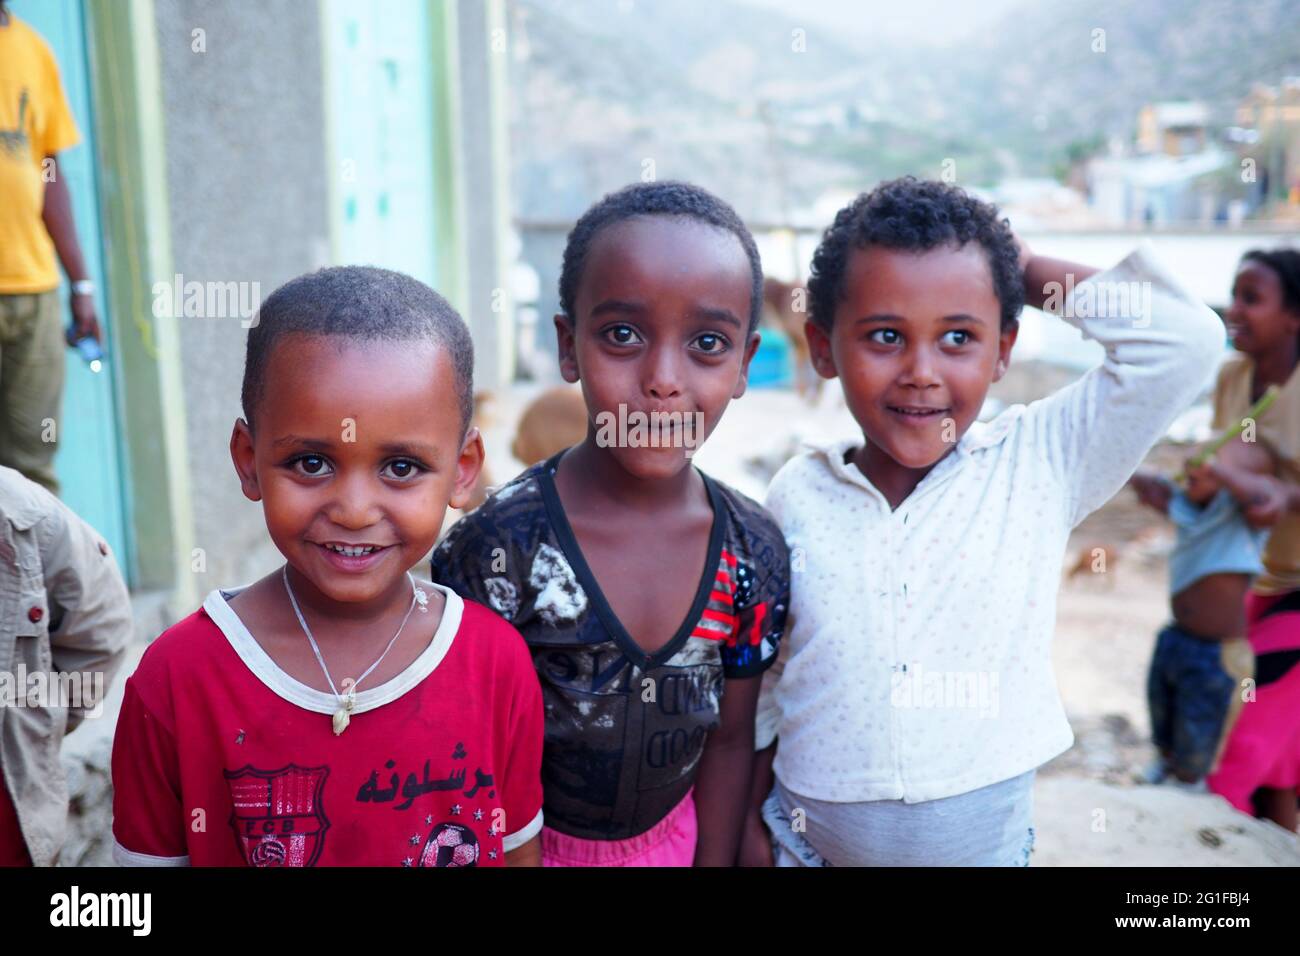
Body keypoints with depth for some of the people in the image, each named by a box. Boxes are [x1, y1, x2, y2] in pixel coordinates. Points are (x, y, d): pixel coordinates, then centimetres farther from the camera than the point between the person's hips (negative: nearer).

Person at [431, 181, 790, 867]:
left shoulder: (755, 553, -13)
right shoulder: (498, 548, -25)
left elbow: (729, 740, -2)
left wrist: (715, 859, 1)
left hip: (674, 834, 4)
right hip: (525, 840, -3)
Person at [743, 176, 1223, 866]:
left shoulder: (1039, 465, -9)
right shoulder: (798, 496, -6)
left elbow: (1185, 339, -19)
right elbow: (761, 679, 3)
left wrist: (1026, 268, -10)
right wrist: (751, 821, 7)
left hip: (985, 839, 0)